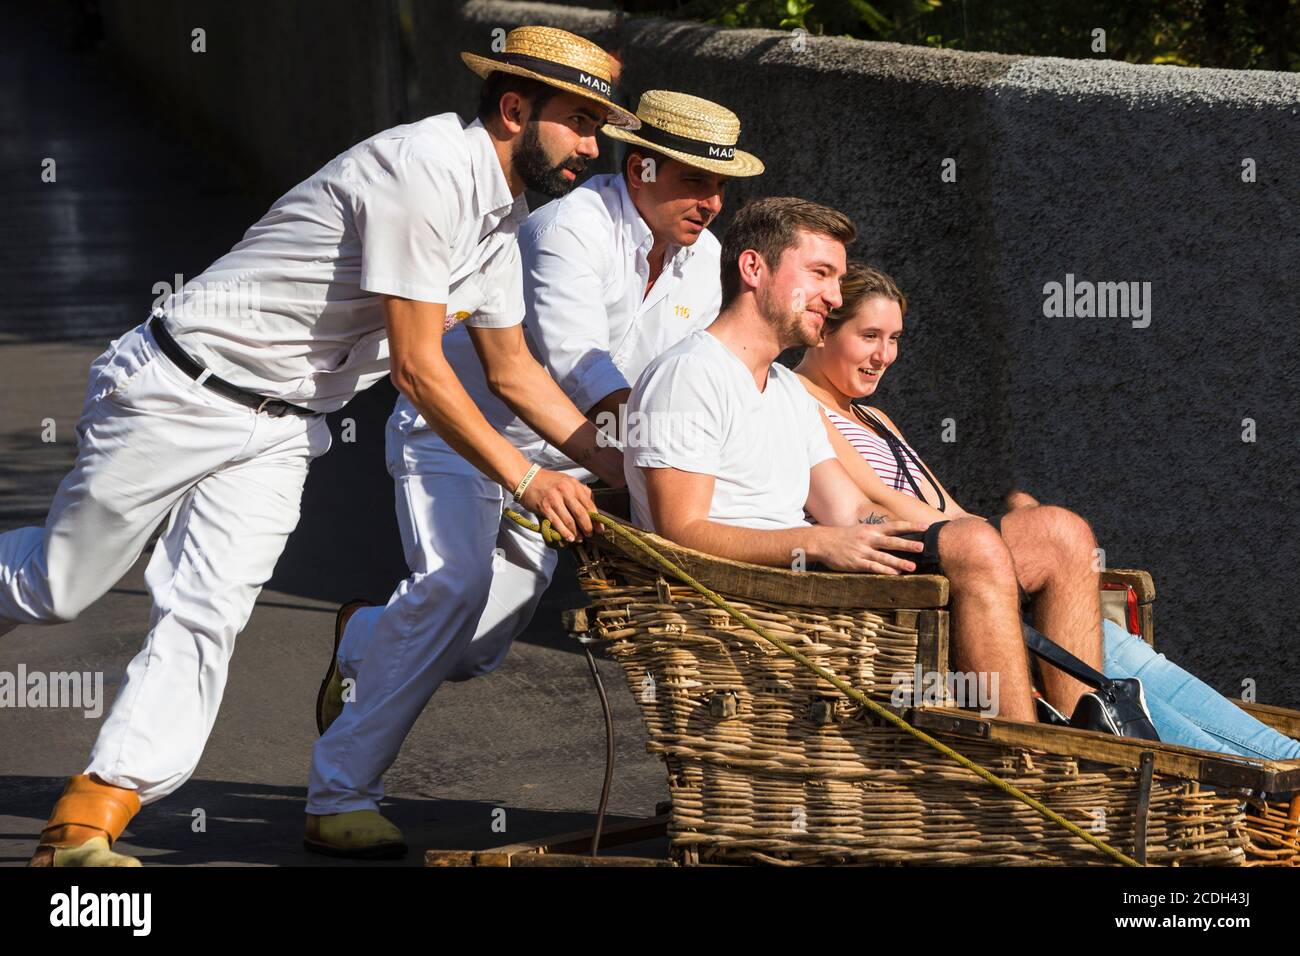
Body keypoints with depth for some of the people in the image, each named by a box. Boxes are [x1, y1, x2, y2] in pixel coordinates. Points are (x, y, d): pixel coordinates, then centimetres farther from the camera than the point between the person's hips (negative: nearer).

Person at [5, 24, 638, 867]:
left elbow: (513, 364, 21)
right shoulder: (427, 172, -22)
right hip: (183, 390, -8)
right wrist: (524, 478, -16)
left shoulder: (500, 213, 8)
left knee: (208, 615, -6)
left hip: (279, 429, 8)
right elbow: (416, 364, -21)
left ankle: (84, 828, -7)